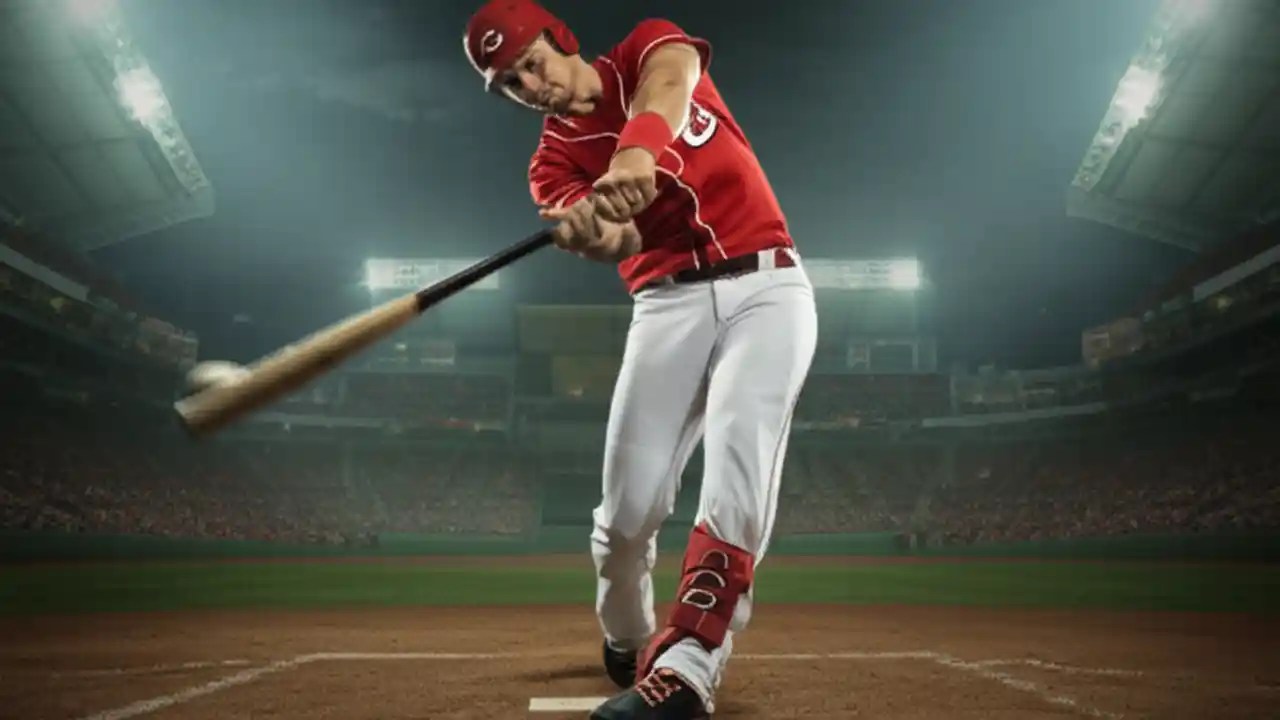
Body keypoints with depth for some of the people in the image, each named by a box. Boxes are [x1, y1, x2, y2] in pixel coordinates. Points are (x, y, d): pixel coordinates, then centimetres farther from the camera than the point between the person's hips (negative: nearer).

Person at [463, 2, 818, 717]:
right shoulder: (555, 159, 6)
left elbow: (668, 81, -21)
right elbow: (619, 239, -15)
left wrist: (638, 146, -45)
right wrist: (588, 233, -41)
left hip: (768, 283, -1)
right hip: (670, 304, 2)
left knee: (739, 473, -20)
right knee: (630, 503, -5)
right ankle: (628, 643, 23)